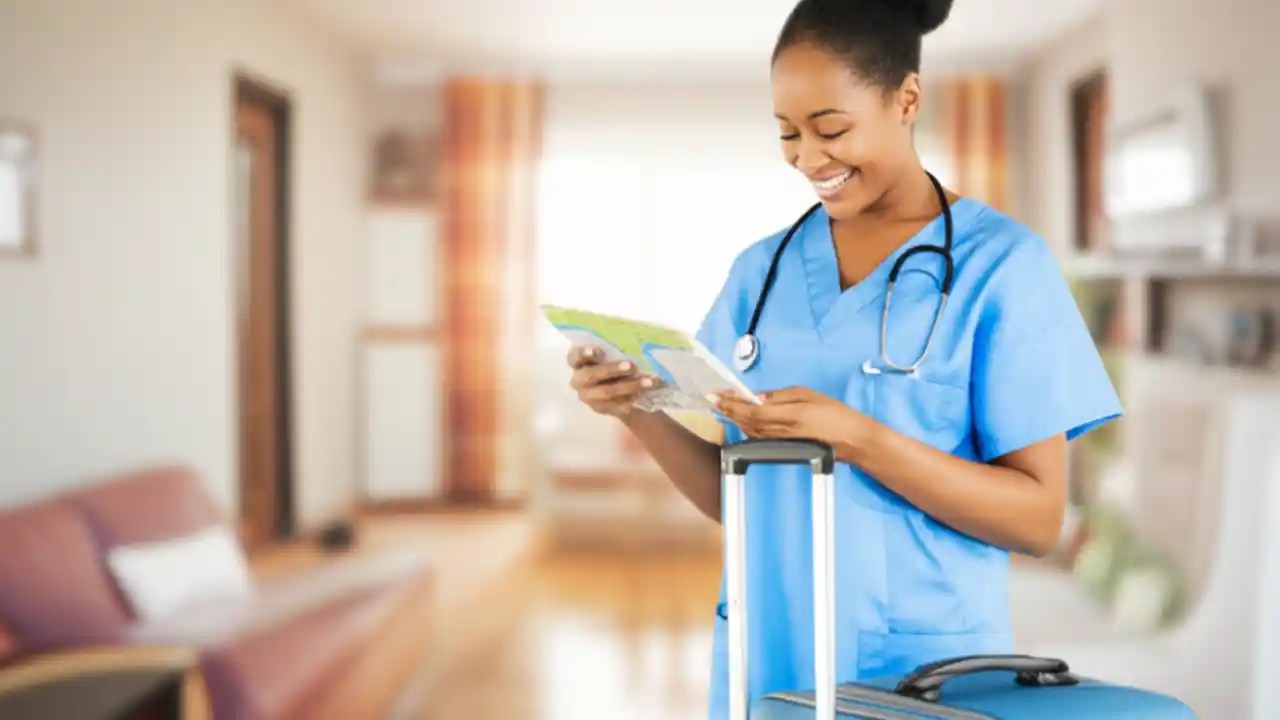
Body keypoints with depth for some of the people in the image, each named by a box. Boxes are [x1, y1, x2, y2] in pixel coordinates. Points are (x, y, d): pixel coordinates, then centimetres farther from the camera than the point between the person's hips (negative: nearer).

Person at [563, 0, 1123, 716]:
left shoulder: (1001, 262, -8)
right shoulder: (761, 270, 5)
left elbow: (1038, 517, -11)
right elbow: (738, 498, 8)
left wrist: (856, 439, -23)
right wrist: (644, 413, -10)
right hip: (767, 662, 4)